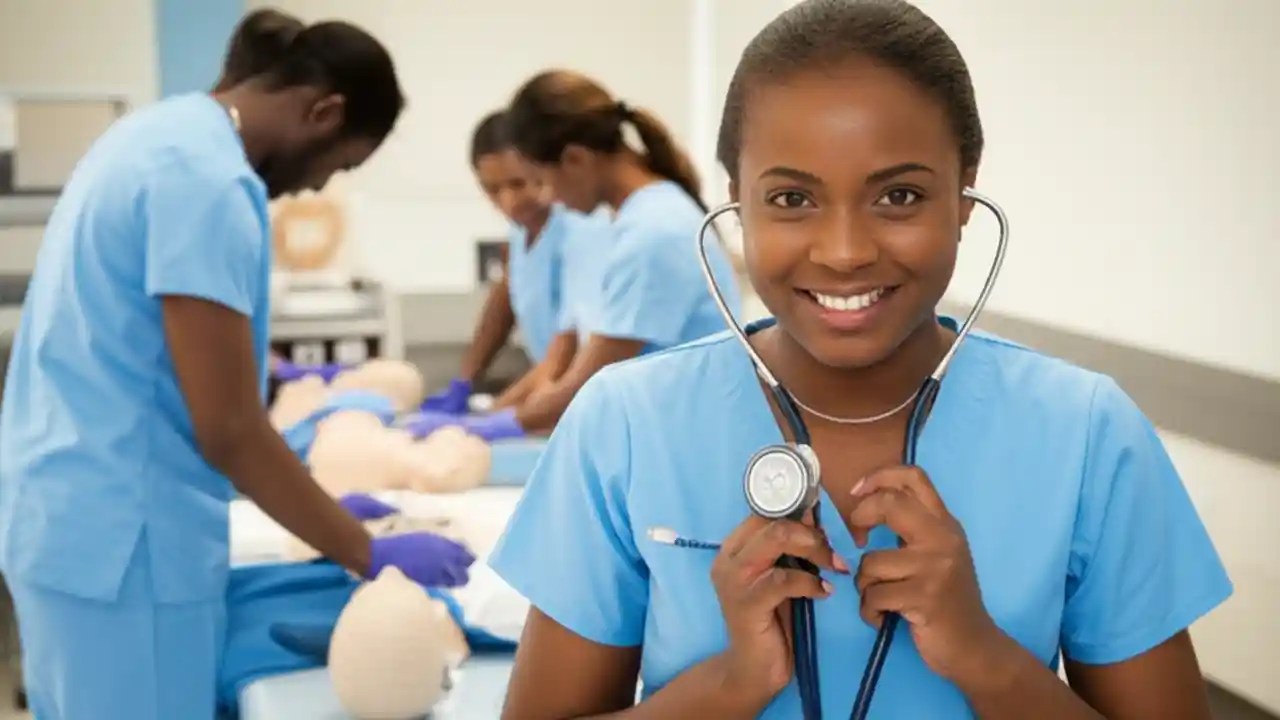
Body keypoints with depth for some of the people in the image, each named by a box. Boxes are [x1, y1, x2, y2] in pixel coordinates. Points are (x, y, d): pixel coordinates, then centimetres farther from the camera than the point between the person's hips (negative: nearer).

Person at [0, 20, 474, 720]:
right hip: (121, 535, -10)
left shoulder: (163, 131, 10)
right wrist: (371, 555, -11)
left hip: (66, 513, 10)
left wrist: (318, 508, 18)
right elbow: (228, 430, -21)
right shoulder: (208, 180, -20)